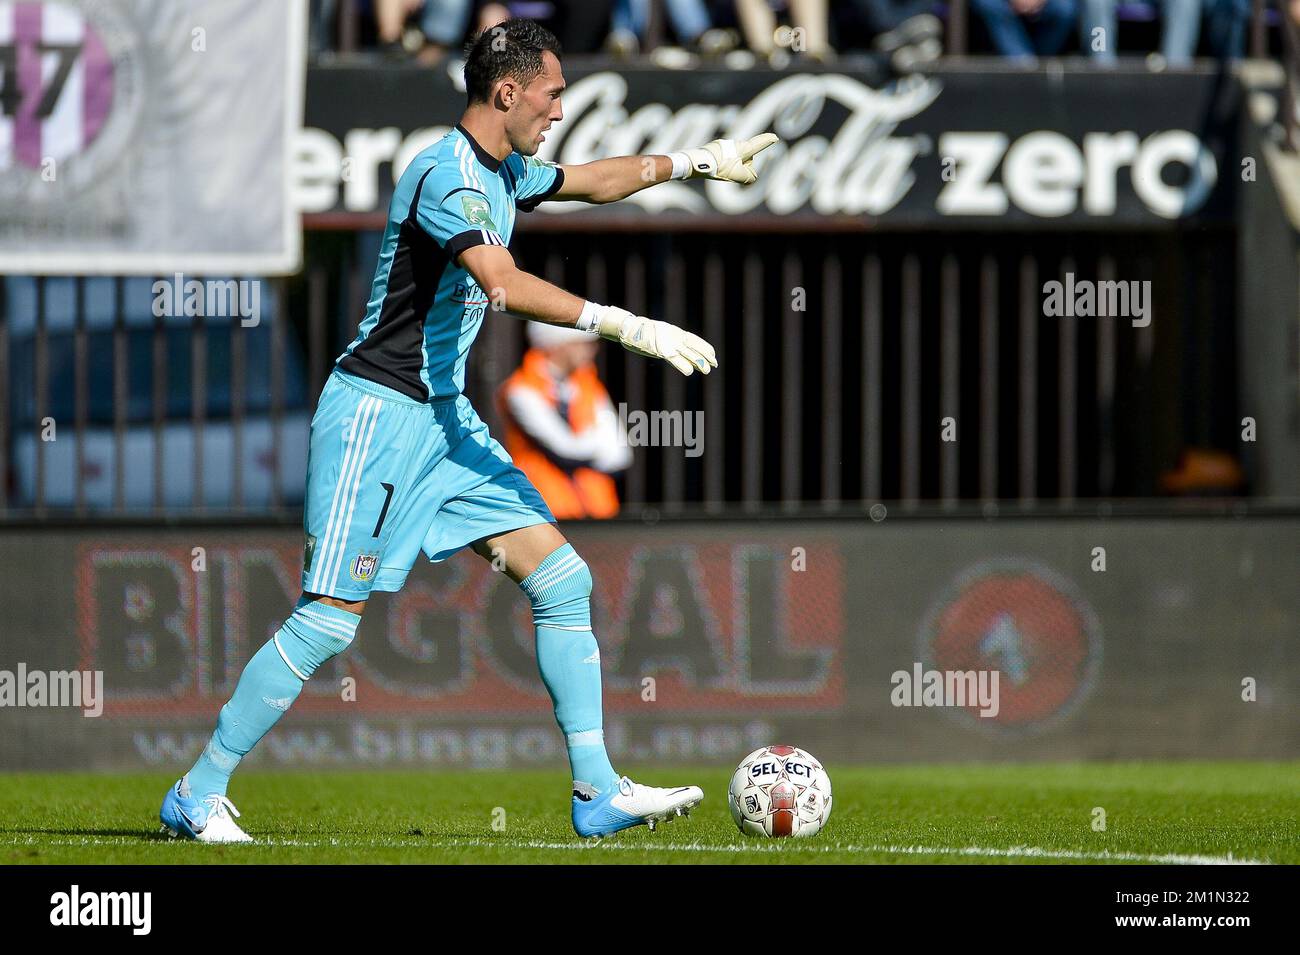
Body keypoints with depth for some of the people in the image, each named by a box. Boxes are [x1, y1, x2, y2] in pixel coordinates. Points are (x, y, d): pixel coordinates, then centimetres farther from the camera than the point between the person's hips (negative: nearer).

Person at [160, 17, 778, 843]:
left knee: (563, 580, 1)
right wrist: (626, 327, -37)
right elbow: (505, 286, -34)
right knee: (330, 620, -10)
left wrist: (691, 163, 29)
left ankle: (597, 790, 3)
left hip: (445, 418, 10)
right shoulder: (447, 176, -19)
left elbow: (592, 181, 33)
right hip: (379, 411, -10)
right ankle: (199, 794, 1)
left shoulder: (503, 173, 12)